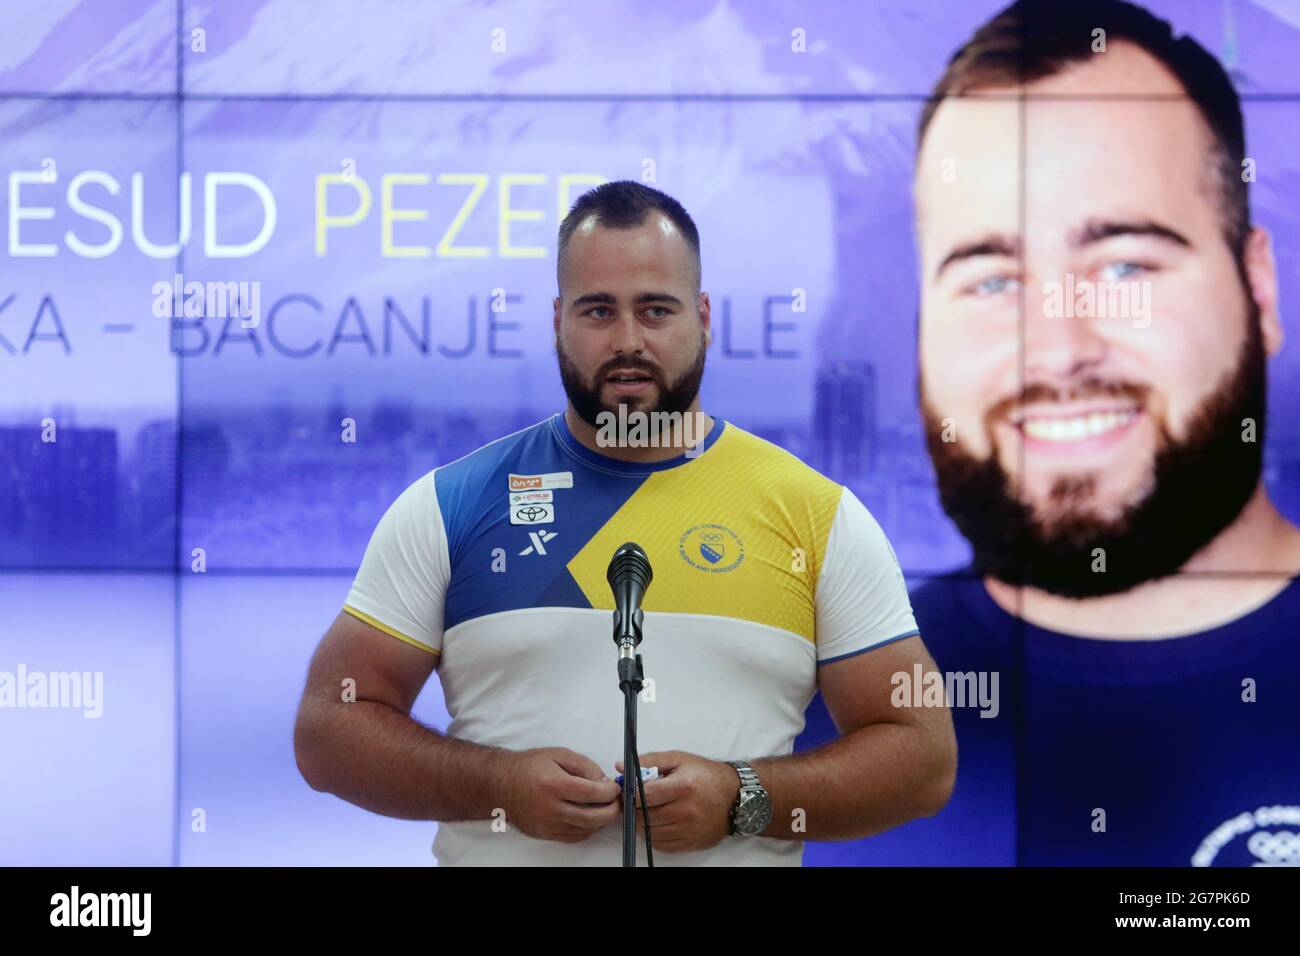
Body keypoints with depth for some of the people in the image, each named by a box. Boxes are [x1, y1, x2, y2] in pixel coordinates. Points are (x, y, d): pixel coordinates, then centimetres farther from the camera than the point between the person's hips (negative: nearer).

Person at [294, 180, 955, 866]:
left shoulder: (819, 516, 0)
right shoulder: (449, 504, 1)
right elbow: (329, 729, 1)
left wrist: (744, 799, -14)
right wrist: (499, 783, -14)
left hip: (734, 853, 0)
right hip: (503, 848, 0)